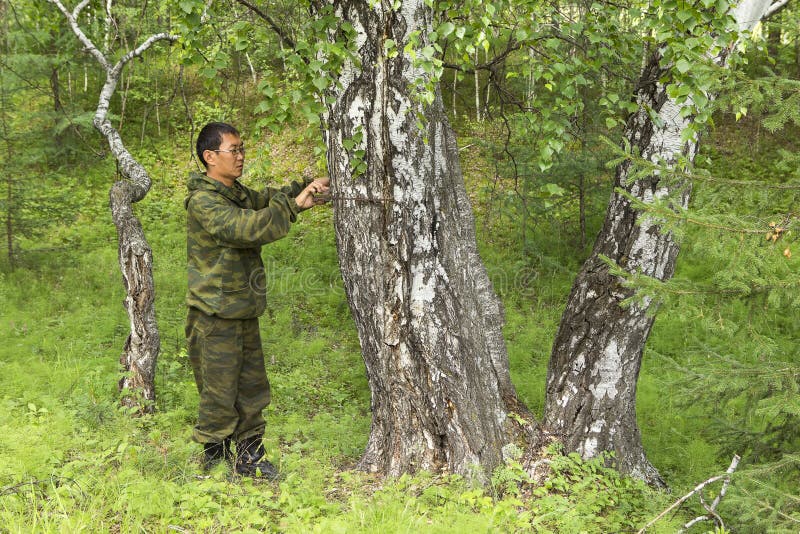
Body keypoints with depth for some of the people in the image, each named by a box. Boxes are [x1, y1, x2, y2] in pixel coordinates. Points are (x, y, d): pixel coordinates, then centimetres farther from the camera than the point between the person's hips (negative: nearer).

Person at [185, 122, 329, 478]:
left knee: (252, 390, 15)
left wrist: (305, 188, -8)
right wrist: (293, 204, -25)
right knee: (220, 397, 1)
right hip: (215, 318, -9)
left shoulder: (236, 193, 12)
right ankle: (215, 462, 16)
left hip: (244, 313, 9)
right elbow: (248, 228, -28)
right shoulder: (202, 202, -18)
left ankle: (250, 459, 27)